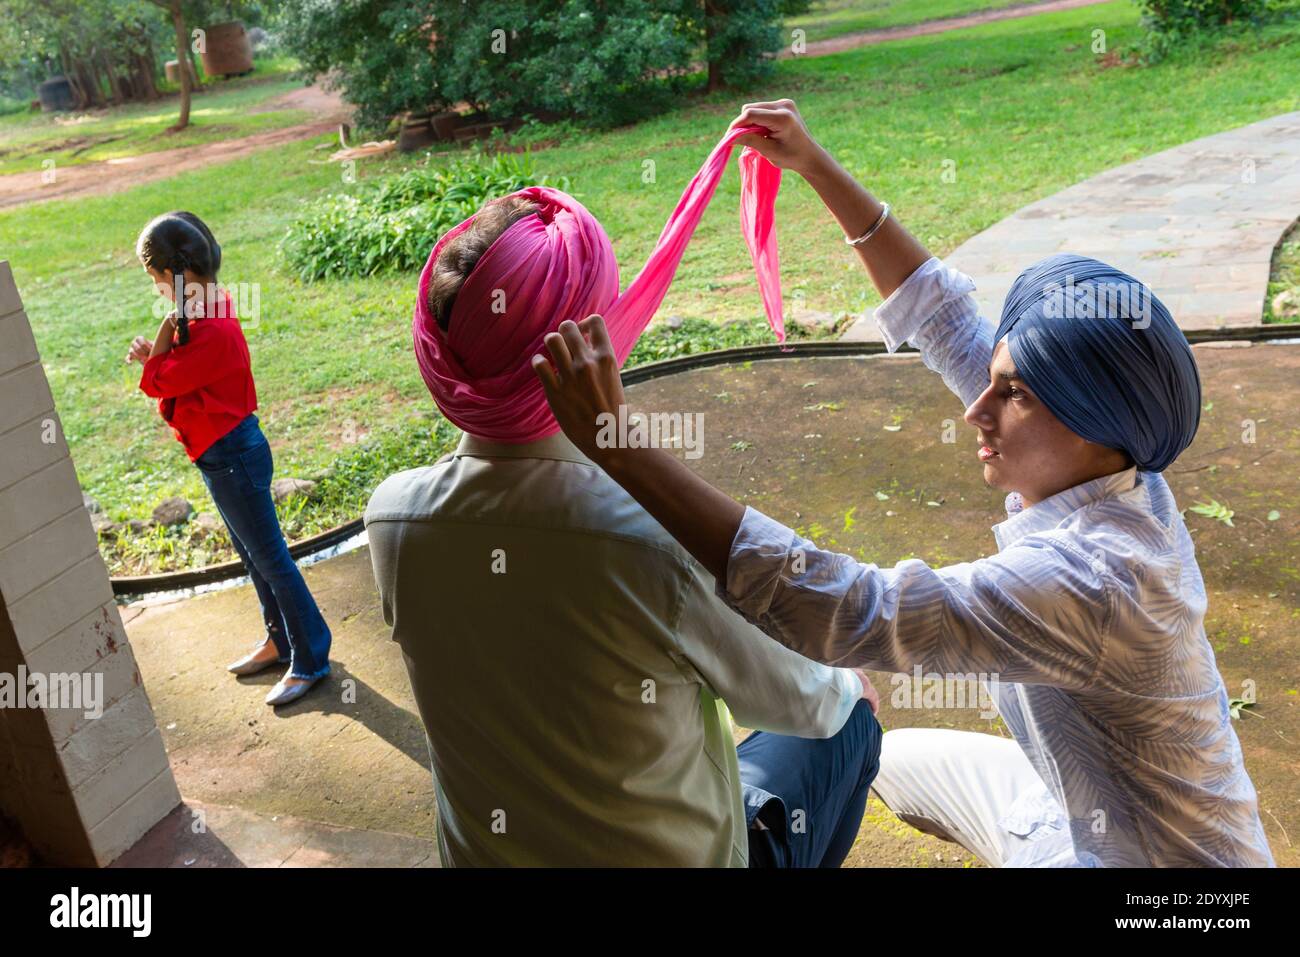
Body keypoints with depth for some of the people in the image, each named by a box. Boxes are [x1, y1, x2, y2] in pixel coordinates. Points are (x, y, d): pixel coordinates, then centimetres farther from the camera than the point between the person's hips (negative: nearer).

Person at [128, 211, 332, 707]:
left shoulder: (212, 330, -26)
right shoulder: (208, 312, 4)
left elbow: (159, 383, -18)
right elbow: (182, 372, 10)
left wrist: (171, 320, -19)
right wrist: (155, 354, -8)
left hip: (232, 456, -10)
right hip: (222, 454, 10)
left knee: (269, 557, 0)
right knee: (252, 554, 20)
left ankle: (309, 661, 11)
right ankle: (280, 640, 36)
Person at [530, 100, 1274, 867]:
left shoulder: (1090, 580, -37)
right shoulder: (1102, 468, -13)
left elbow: (834, 608, -46)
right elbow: (944, 318, -7)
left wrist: (616, 445, -48)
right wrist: (815, 166, -6)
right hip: (1086, 798, 8)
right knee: (898, 760, 20)